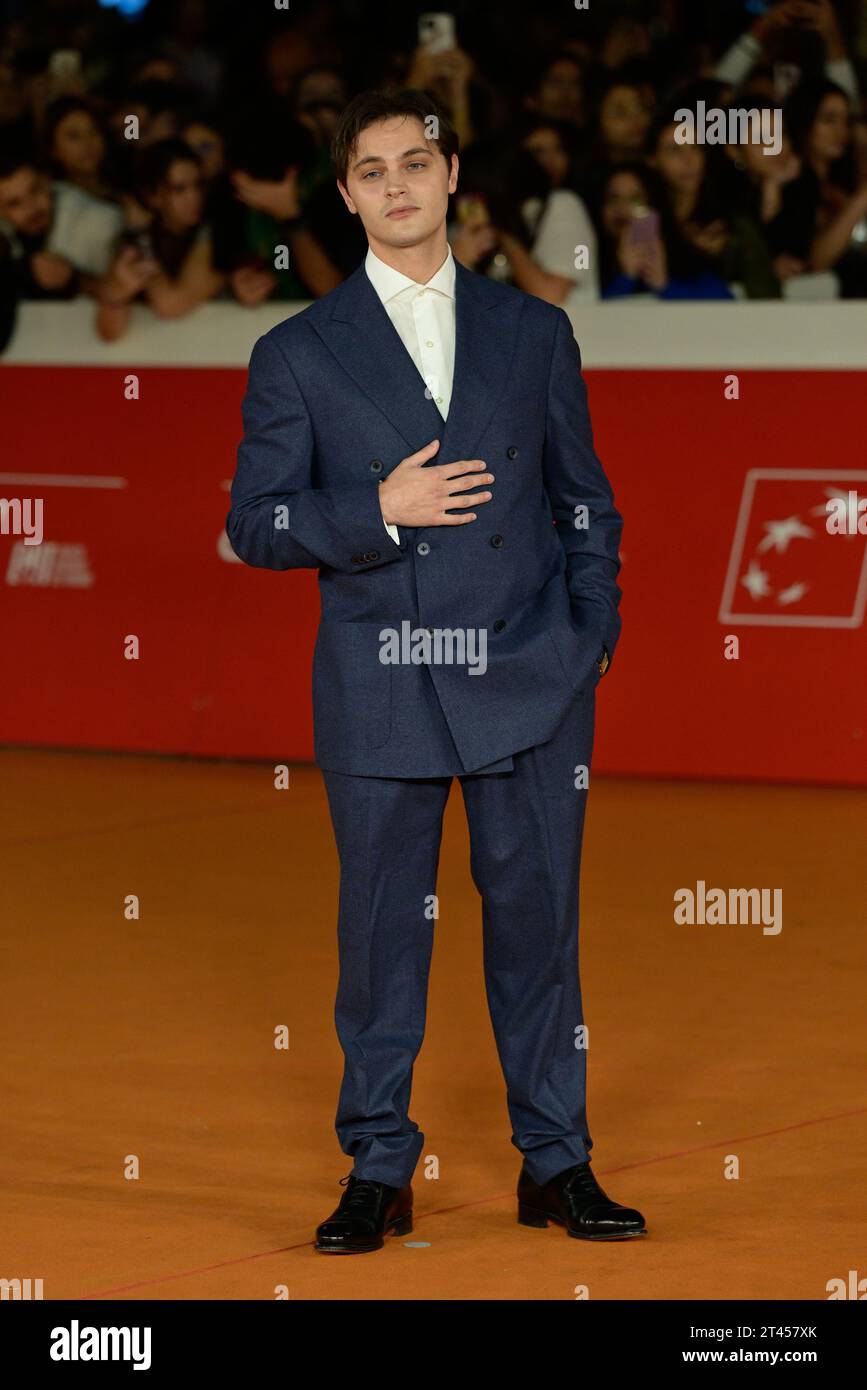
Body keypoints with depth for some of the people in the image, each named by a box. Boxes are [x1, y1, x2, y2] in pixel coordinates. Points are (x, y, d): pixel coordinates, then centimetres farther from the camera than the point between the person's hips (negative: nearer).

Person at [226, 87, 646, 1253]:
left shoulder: (533, 331, 10)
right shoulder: (300, 354, 4)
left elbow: (585, 502, 13)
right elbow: (255, 523, 2)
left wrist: (592, 642, 4)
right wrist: (378, 511, -13)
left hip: (530, 678, 1)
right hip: (380, 694, -1)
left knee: (538, 918, 5)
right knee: (381, 928, 3)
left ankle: (556, 1164, 15)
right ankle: (378, 1171, 14)